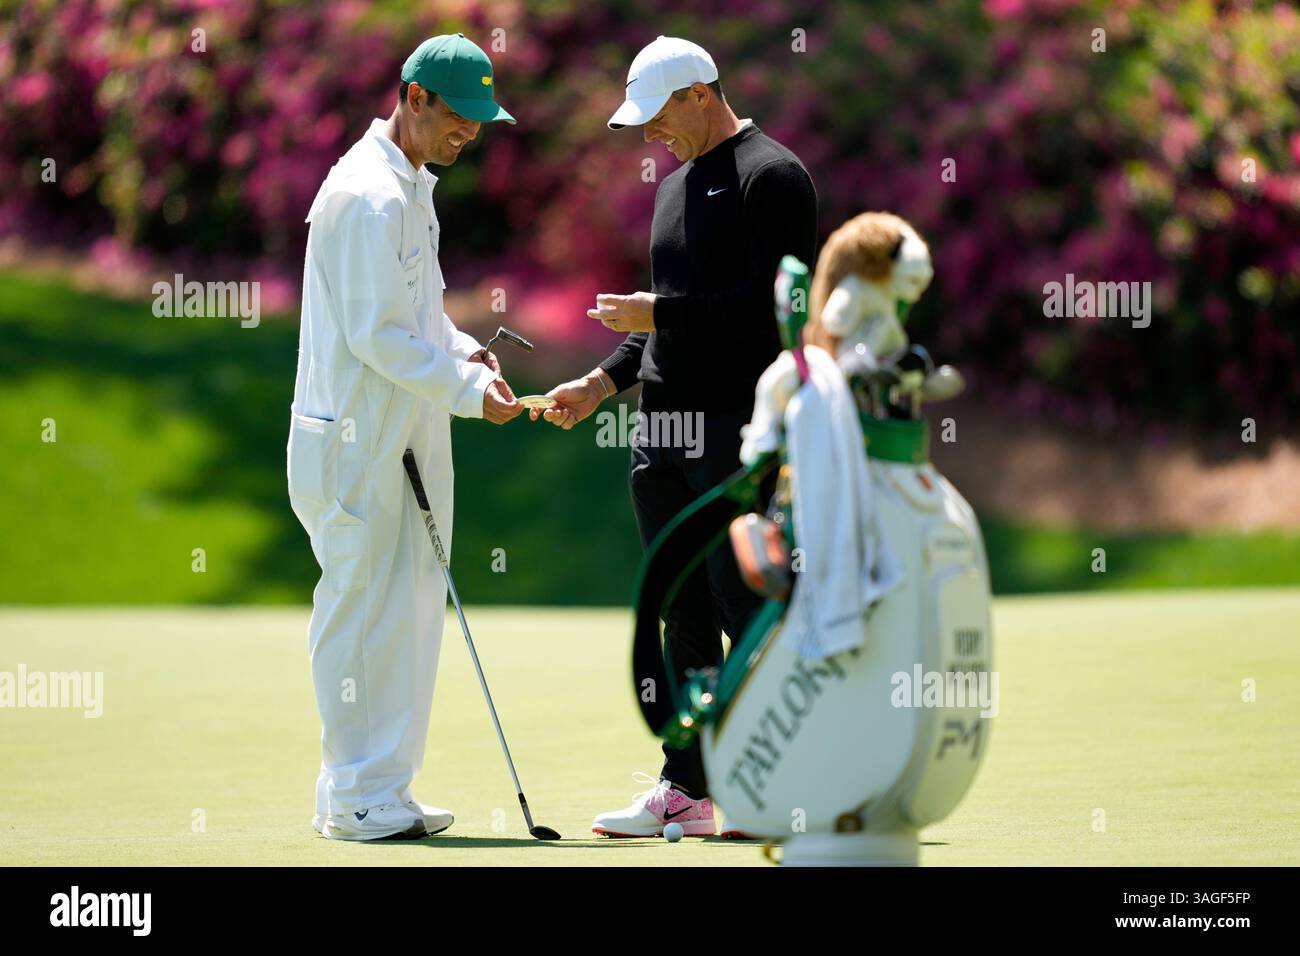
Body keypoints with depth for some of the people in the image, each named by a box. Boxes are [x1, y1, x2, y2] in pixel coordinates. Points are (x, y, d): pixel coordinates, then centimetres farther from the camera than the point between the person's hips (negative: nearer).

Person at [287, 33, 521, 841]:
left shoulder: (413, 190, 15)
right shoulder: (370, 196, -18)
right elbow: (377, 334, -21)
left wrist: (464, 351, 6)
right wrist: (468, 393, -18)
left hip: (405, 437, 10)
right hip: (357, 441, -10)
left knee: (410, 613, 12)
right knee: (363, 611, -6)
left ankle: (375, 789, 18)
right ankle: (358, 799, -1)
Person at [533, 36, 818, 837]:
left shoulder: (771, 177, -8)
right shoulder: (676, 187, 20)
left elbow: (773, 303, -18)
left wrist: (657, 312, -14)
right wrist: (604, 380, 12)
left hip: (740, 431, -9)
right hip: (664, 428, 9)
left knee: (748, 605, -8)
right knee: (685, 614, 9)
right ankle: (687, 789, 12)